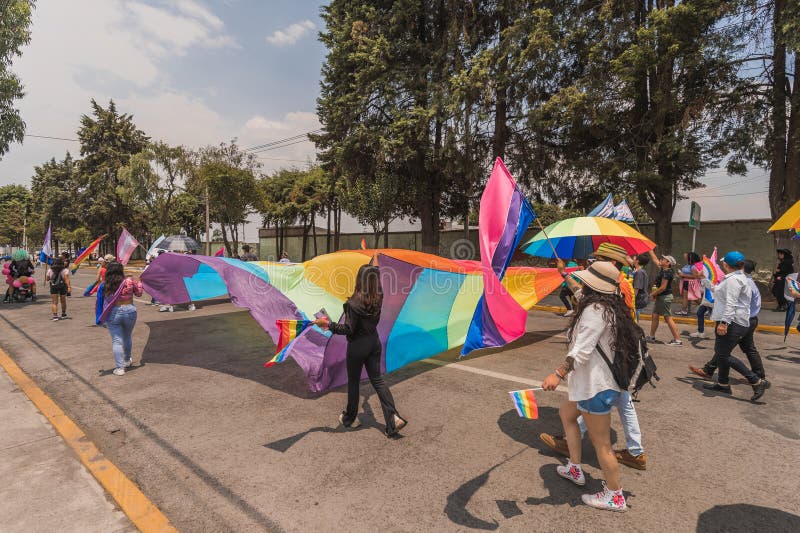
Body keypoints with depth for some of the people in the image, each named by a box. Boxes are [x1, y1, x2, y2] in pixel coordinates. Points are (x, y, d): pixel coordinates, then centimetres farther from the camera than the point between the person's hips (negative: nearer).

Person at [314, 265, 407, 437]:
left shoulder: (354, 302, -23)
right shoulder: (377, 299, -5)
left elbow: (348, 329, -21)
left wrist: (327, 324, -14)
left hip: (358, 345, -5)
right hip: (374, 342, 6)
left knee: (353, 382, 14)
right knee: (377, 380, 12)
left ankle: (350, 418, 32)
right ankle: (393, 418, 3)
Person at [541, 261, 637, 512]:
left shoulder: (594, 310, -23)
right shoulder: (611, 308, 7)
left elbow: (582, 349, -30)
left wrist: (559, 373, -33)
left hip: (597, 386, -11)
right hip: (594, 382, 11)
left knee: (601, 443, 5)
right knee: (566, 412, 25)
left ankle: (615, 496, 24)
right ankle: (574, 469, 34)